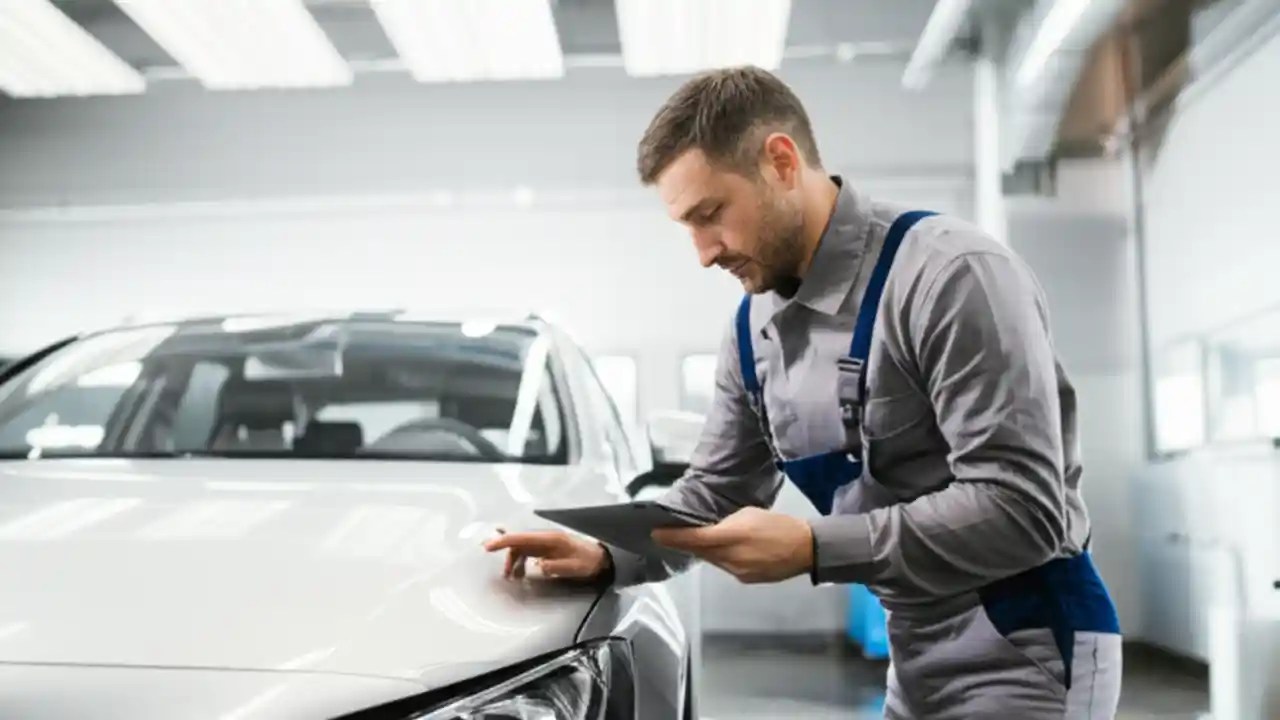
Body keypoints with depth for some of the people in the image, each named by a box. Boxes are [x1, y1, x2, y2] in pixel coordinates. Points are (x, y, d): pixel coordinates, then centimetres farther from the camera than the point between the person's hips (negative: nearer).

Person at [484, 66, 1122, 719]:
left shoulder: (950, 275, -20)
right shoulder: (752, 329, 6)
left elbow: (1025, 509, -25)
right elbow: (713, 492, 14)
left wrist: (815, 548, -27)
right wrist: (605, 557, -4)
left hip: (1022, 655, -7)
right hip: (916, 660, 7)